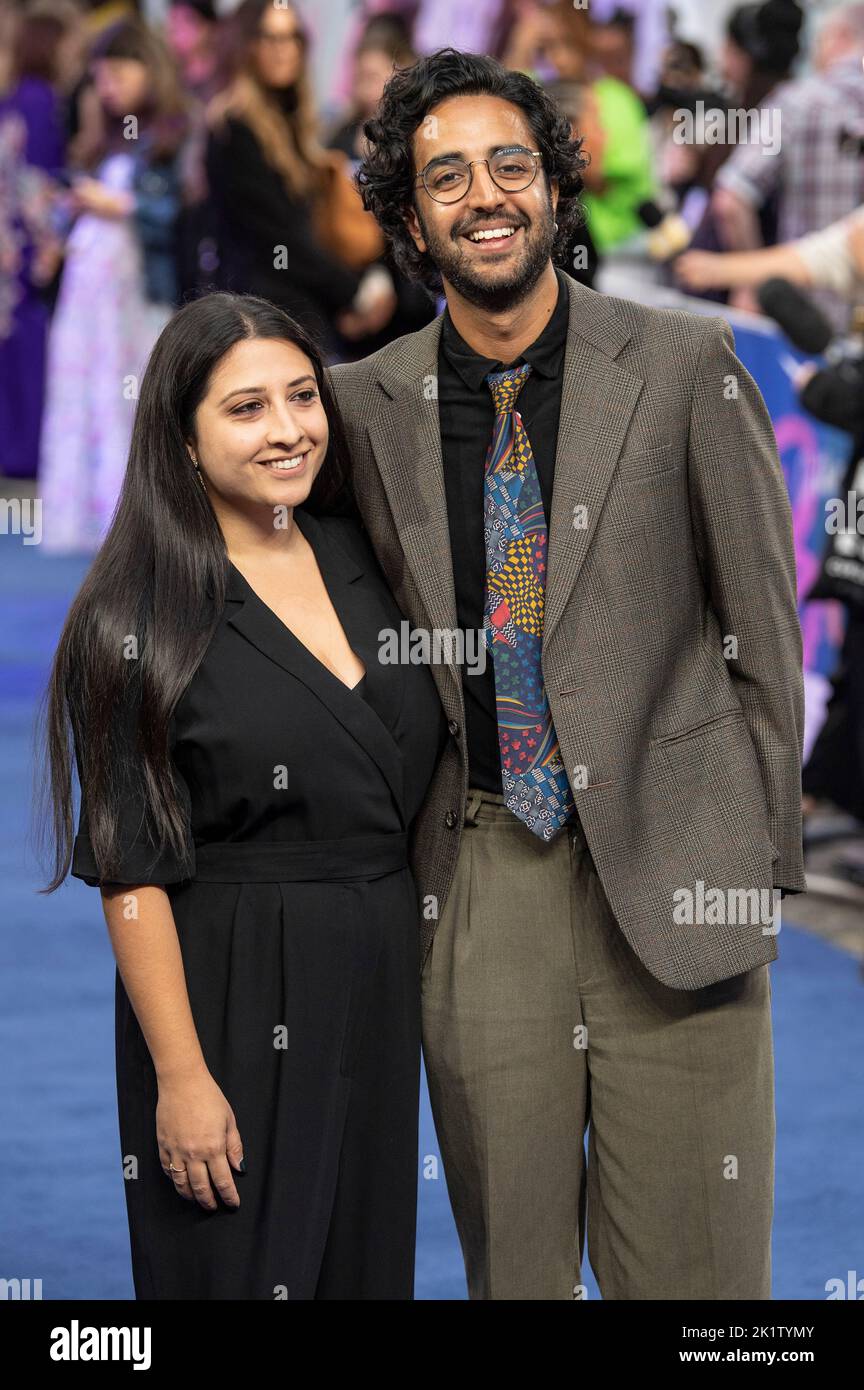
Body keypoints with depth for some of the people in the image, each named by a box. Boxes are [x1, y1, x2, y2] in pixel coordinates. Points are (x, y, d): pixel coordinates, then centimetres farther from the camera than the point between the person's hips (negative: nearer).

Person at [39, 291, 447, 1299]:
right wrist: (180, 1074, -17)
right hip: (232, 995, -6)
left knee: (369, 1259, 14)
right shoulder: (143, 616, -12)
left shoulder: (356, 557, 6)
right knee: (243, 1268, 4)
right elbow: (132, 871, -14)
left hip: (380, 983, 6)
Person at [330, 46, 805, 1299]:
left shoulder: (689, 370, -2)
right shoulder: (367, 405, 5)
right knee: (508, 1261, 9)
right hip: (476, 884, 2)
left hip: (667, 868, -2)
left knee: (691, 1266, 1)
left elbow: (762, 627, 2)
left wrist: (768, 858, 1)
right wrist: (403, 844, 9)